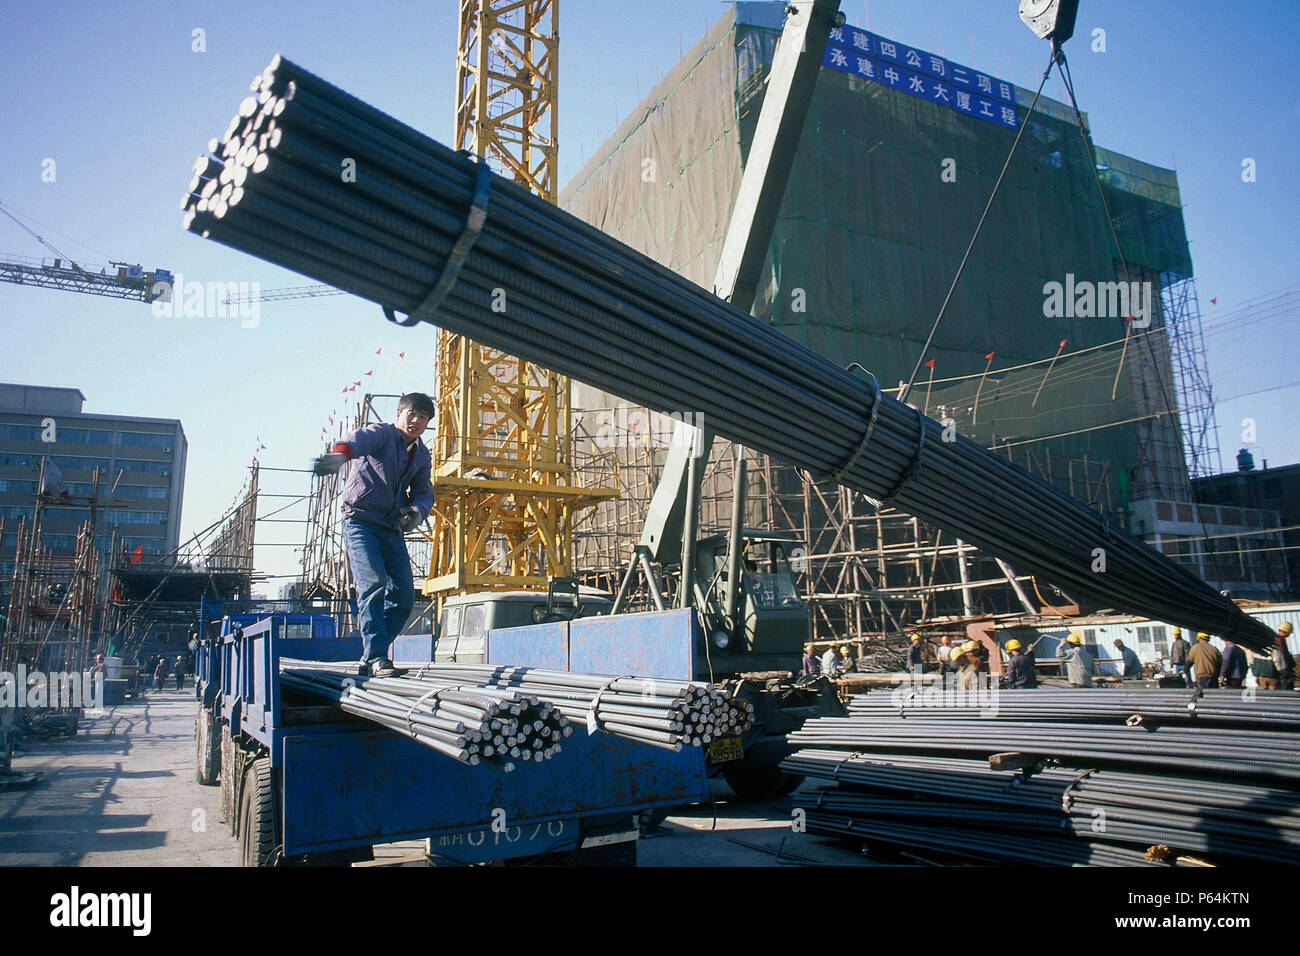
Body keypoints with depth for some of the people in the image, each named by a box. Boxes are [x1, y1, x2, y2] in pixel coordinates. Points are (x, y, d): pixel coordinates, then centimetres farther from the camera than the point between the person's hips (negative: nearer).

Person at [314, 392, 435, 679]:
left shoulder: (422, 456, 14)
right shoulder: (381, 434, -7)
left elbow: (424, 491, 9)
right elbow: (359, 440, -29)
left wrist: (417, 510, -17)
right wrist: (339, 453, -54)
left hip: (393, 529, 7)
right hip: (360, 520, -7)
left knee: (404, 594, 2)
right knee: (374, 585, -20)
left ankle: (369, 656, 14)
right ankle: (376, 658, -18)